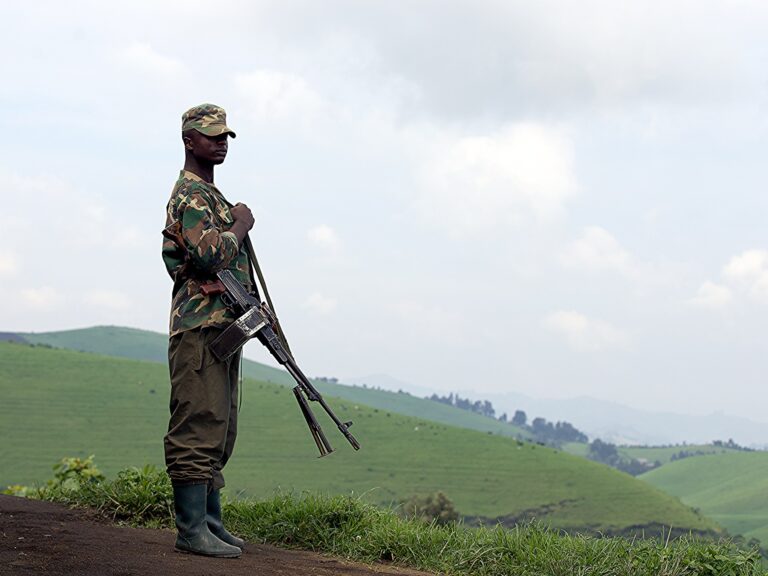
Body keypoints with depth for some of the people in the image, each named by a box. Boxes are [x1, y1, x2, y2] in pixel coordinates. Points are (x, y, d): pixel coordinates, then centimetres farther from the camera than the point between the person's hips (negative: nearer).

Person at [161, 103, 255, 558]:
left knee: (218, 433, 13)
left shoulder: (210, 194, 23)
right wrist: (241, 225, -9)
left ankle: (210, 521, 19)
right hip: (202, 327, -11)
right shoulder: (191, 194, -10)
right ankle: (192, 530, -9)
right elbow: (211, 255, -26)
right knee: (198, 430, -10)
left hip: (224, 327, 11)